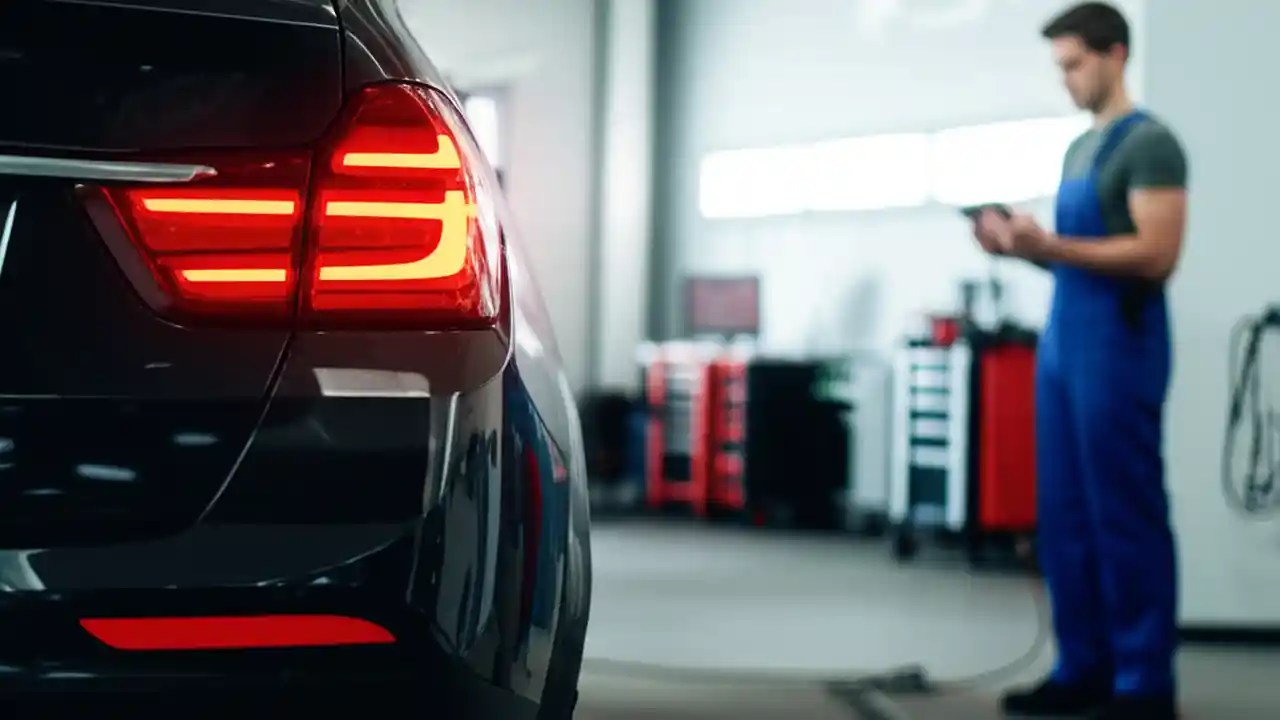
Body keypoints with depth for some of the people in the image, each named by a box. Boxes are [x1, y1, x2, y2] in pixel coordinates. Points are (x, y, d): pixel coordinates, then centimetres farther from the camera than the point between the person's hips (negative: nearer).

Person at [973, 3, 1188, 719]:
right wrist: (1022, 246, 5)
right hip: (1062, 343, 10)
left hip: (1117, 346, -10)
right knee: (1066, 515, 10)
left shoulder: (1148, 143, -10)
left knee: (1124, 516, -6)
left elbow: (1156, 255, -19)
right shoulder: (1080, 148, 18)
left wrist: (1050, 245, -23)